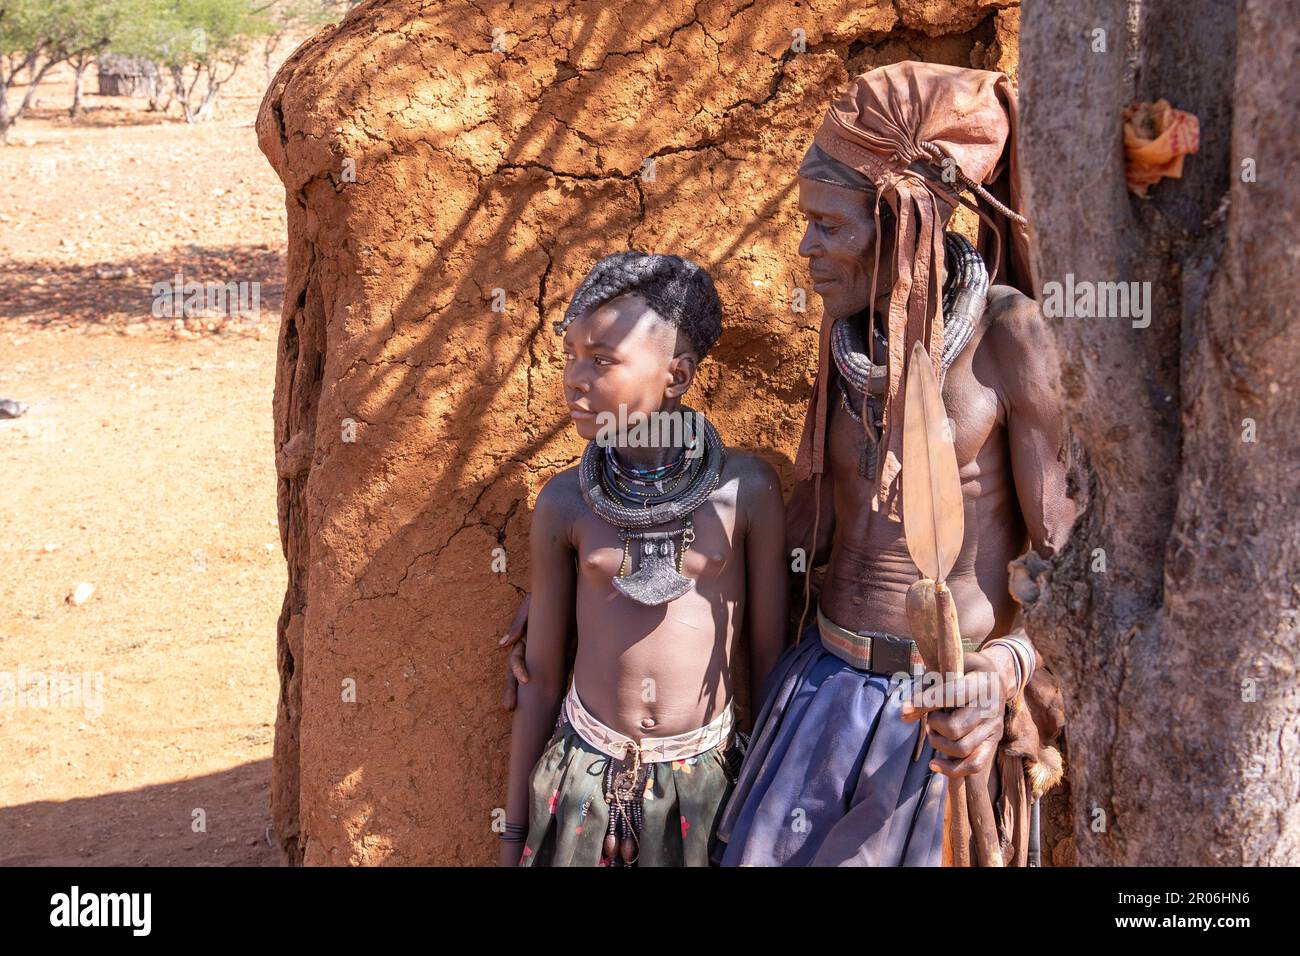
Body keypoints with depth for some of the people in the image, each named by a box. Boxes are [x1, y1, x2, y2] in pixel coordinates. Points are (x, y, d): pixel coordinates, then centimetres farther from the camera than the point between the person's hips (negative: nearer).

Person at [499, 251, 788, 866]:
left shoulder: (746, 490, -9)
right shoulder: (565, 503, -5)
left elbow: (770, 659, -1)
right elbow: (541, 675, 2)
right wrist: (512, 833, 7)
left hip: (704, 777, -1)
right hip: (582, 775, 1)